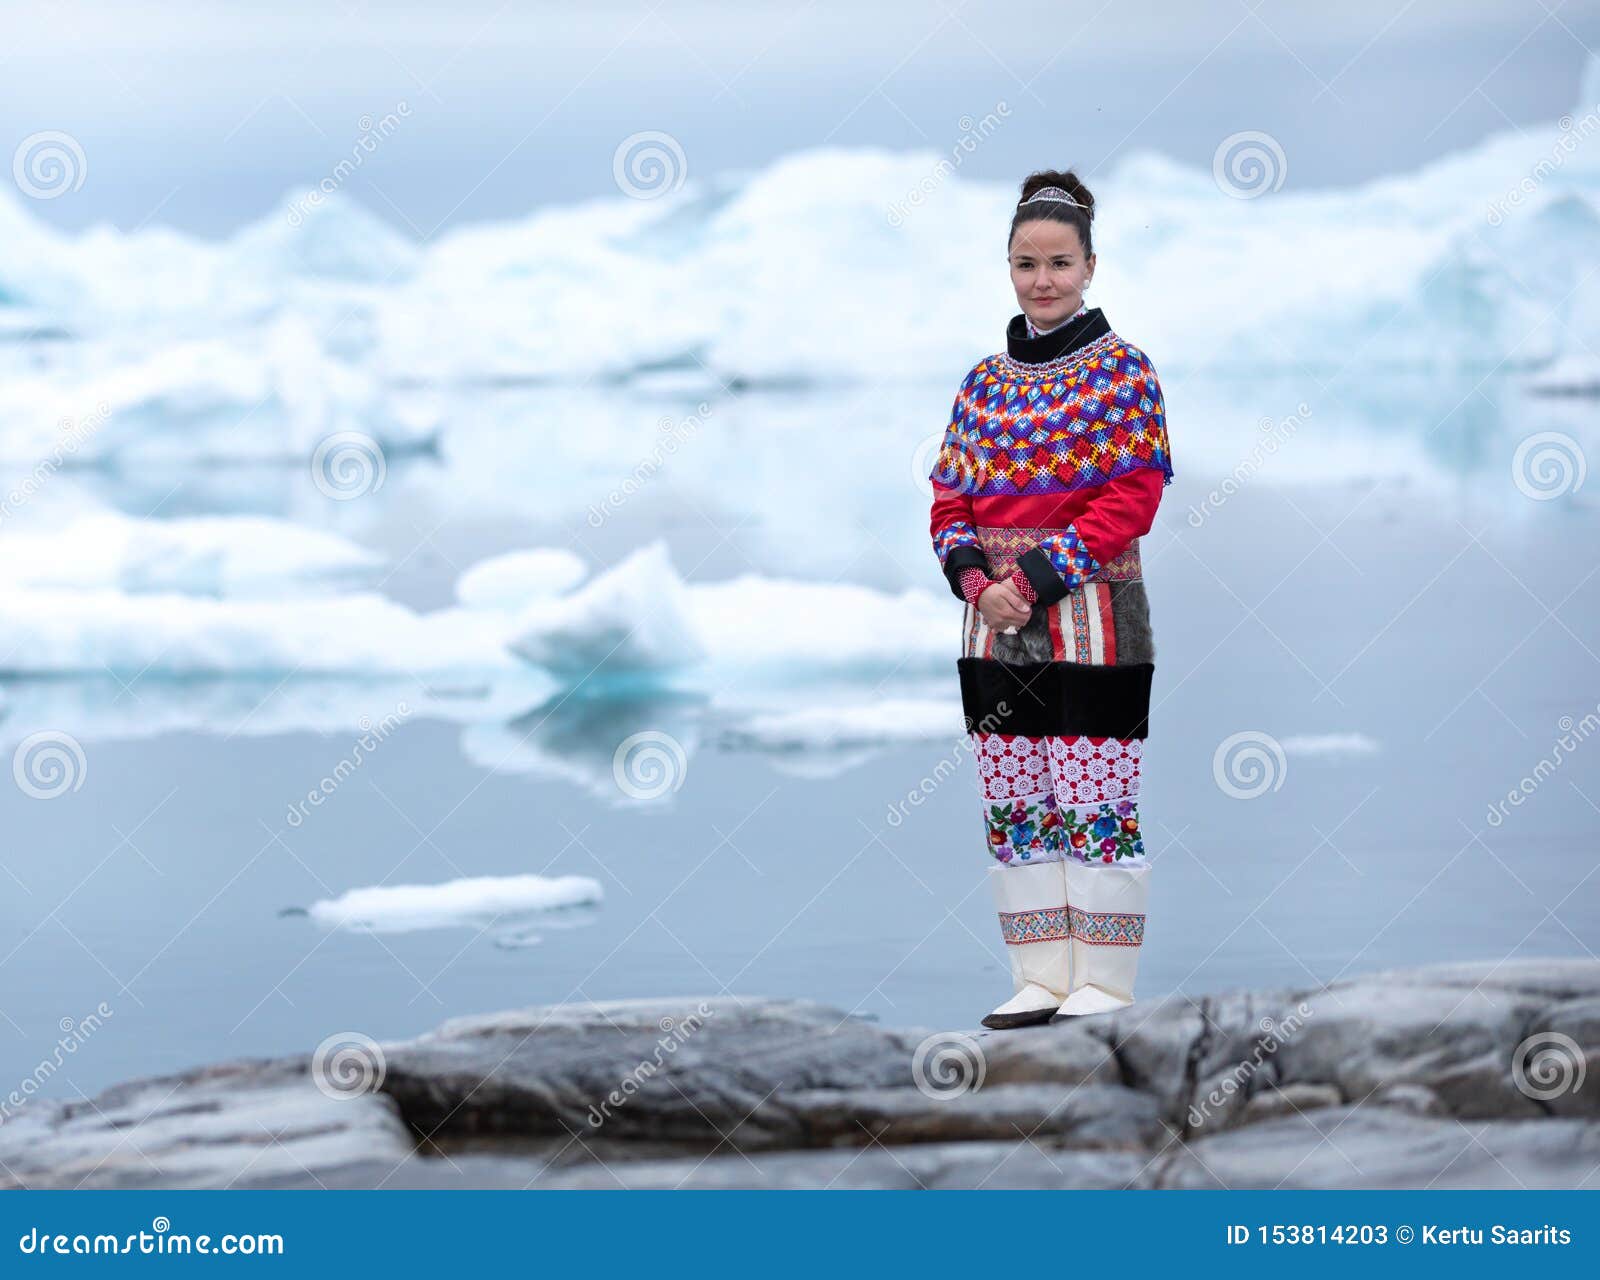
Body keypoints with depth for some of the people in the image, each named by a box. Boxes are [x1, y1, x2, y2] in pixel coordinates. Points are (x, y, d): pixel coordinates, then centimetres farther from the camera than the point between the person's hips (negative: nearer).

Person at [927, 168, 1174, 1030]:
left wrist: (1036, 579, -16)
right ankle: (1040, 978, 13)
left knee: (1095, 800, -4)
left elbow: (1131, 499, -10)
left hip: (1091, 614, -5)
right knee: (1012, 806, 6)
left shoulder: (1121, 369, -3)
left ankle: (1103, 983, 2)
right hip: (995, 622, 5)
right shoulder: (984, 380, 12)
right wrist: (977, 579, -8)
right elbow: (950, 500, 11)